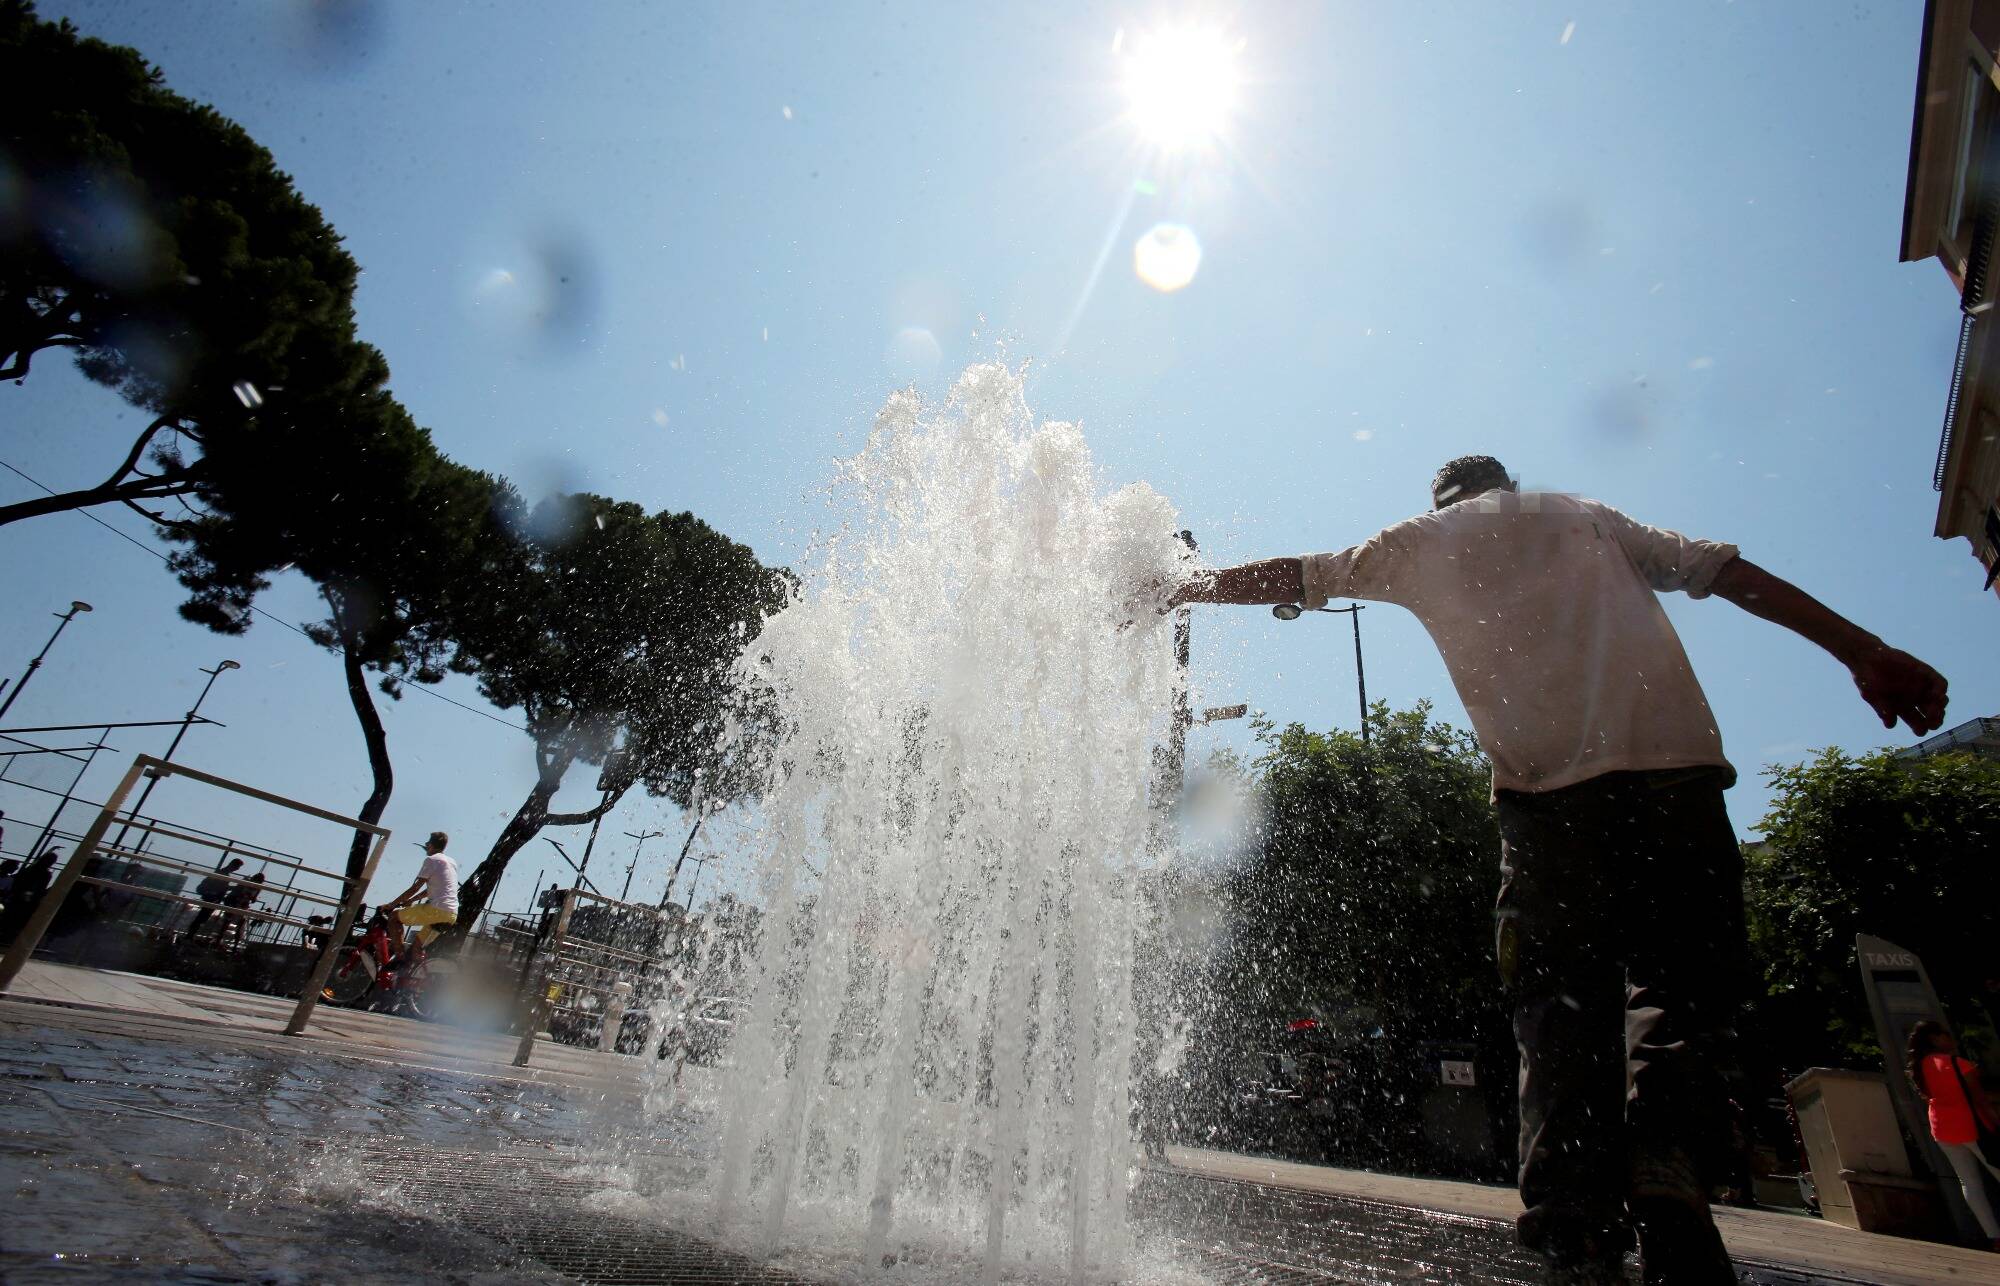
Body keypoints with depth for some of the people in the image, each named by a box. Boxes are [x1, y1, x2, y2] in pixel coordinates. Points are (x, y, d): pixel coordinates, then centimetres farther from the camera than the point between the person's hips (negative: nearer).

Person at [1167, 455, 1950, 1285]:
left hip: (1547, 791, -2)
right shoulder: (1585, 516, 27)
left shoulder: (1423, 539, 21)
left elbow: (1287, 578, 23)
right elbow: (1731, 572, 20)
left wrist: (1182, 591, 33)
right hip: (1675, 767, 2)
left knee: (1560, 1011, 3)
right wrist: (1863, 651, 20)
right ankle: (1669, 1149, -18)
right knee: (1680, 983, 7)